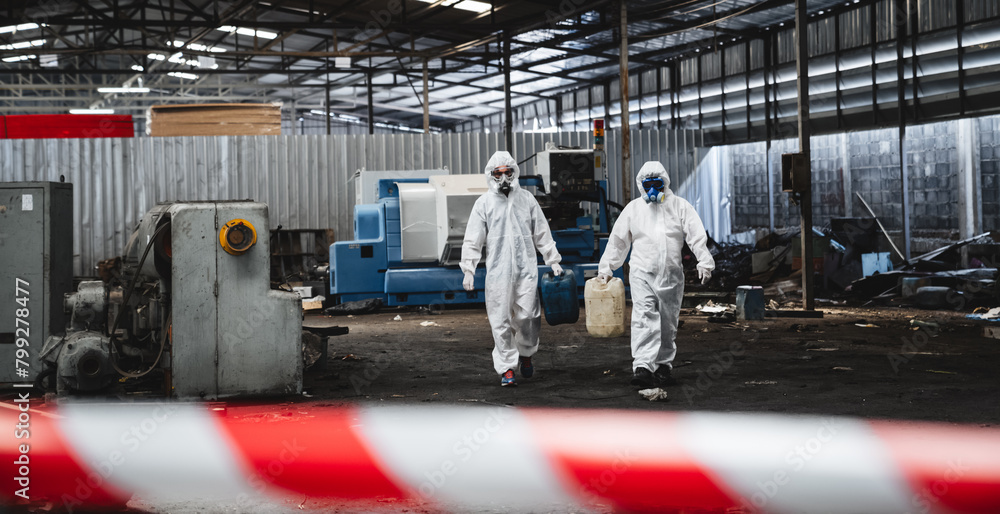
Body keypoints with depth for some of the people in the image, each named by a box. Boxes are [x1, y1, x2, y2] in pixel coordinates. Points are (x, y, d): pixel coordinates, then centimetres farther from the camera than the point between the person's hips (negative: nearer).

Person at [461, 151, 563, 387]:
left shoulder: (526, 199, 10)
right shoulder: (484, 203, 4)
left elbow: (542, 233, 16)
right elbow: (473, 241, 3)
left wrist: (553, 261, 16)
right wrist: (468, 270, -4)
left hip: (526, 268, 1)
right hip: (498, 270, -1)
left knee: (528, 316, -2)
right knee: (501, 321, -2)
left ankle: (526, 353, 27)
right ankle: (506, 369, 6)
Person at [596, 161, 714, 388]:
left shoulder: (679, 206, 7)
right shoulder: (633, 208, 11)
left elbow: (697, 235, -1)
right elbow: (617, 240, 15)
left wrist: (704, 262, -13)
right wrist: (606, 268, 12)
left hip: (671, 274, 1)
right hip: (642, 273, -1)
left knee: (668, 323, 8)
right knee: (643, 317, -17)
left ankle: (663, 366, 21)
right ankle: (642, 367, -27)